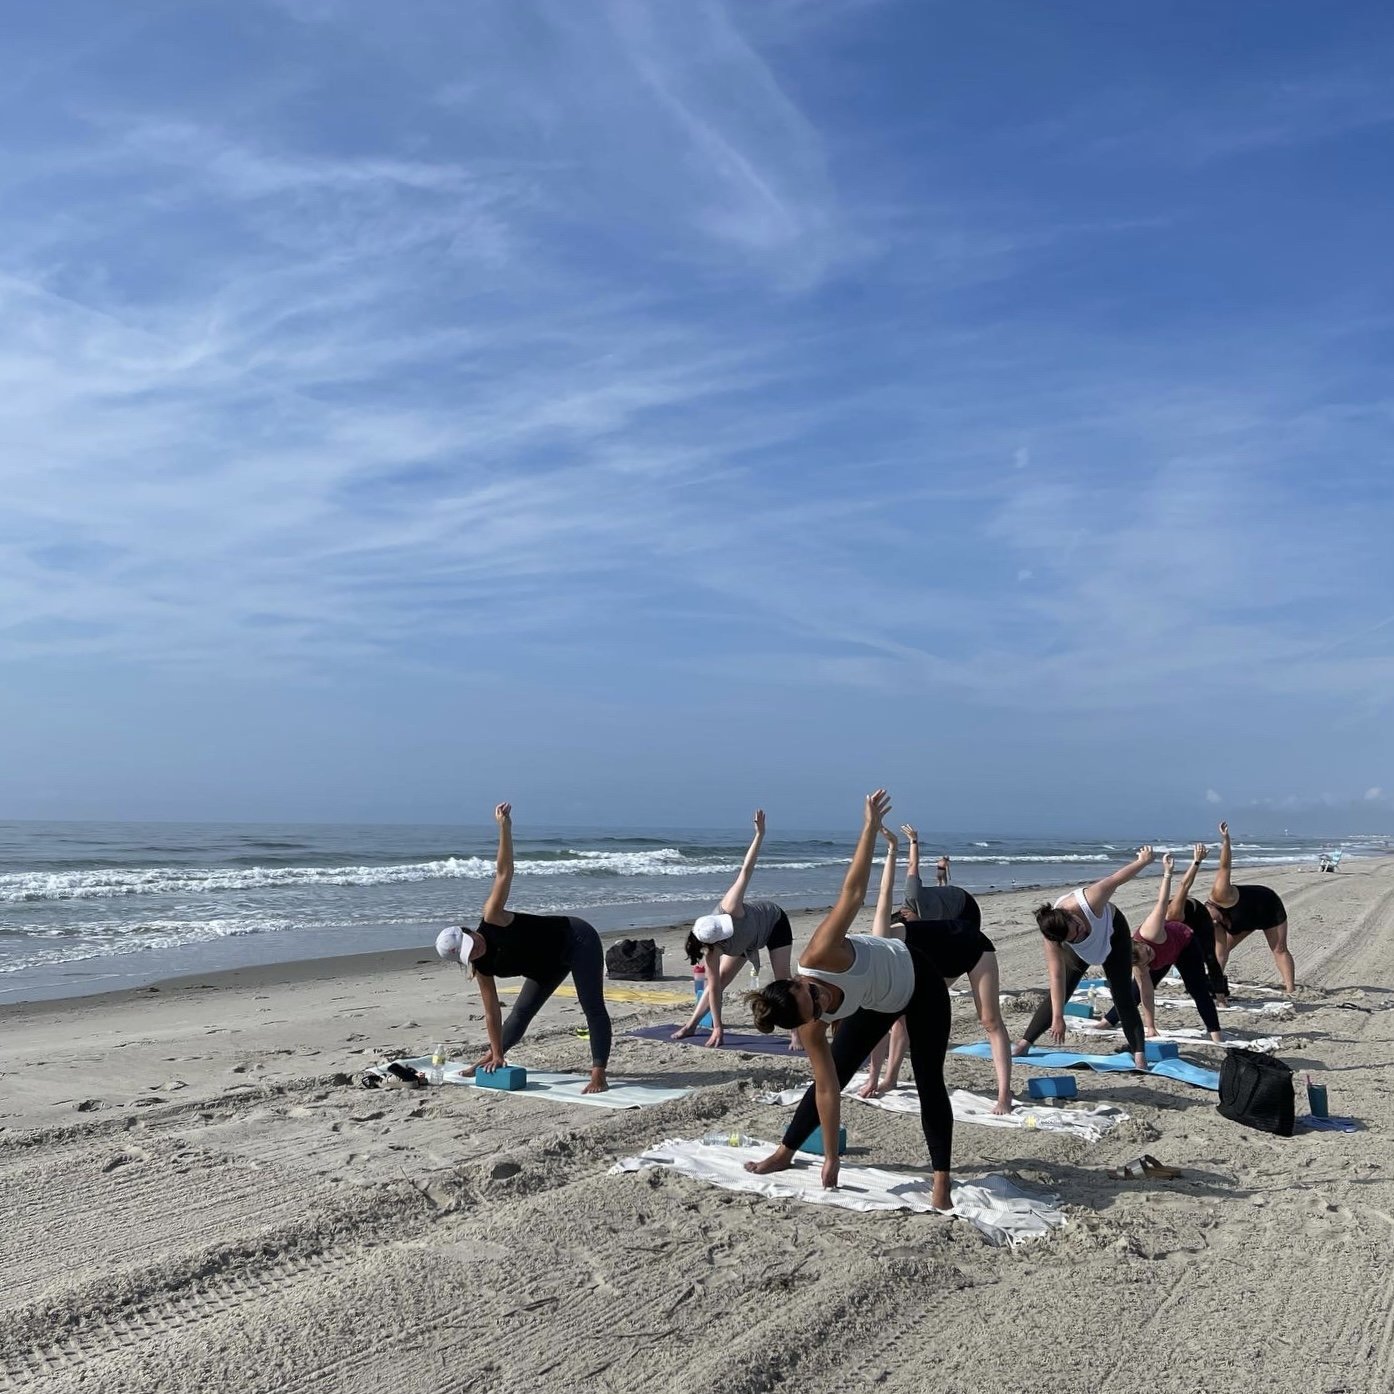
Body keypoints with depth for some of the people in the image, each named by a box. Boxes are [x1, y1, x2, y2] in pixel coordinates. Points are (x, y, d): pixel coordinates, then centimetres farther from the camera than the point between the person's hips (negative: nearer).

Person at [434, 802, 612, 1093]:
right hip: (553, 964, 7)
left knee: (593, 1008, -13)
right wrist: (497, 1054, -4)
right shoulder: (481, 968, -8)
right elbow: (491, 1012, -3)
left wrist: (504, 827, -39)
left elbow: (503, 873, -29)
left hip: (576, 940, -6)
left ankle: (598, 1075, -11)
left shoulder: (491, 922, -24)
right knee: (522, 1011, 13)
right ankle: (490, 1057, 35)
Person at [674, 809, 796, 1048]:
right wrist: (718, 1028, -26)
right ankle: (691, 1025, 22)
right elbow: (714, 987, -26)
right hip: (748, 940, 3)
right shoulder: (711, 950, -32)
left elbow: (746, 871, -40)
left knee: (782, 978, -13)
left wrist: (759, 834, -45)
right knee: (720, 980, 5)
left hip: (773, 921, -3)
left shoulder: (728, 909, -42)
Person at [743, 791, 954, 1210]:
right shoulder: (810, 1026, -28)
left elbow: (853, 890, -36)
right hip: (879, 1004, 3)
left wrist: (872, 824, -37)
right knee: (833, 1074, 7)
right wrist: (831, 1157, -20)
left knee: (929, 1082, -6)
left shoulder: (818, 956, -40)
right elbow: (826, 1090, -22)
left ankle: (941, 1181, 1)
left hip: (918, 978, -3)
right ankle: (785, 1153, 27)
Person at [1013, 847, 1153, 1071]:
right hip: (1083, 950, 1)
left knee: (1123, 996, -9)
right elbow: (1057, 977, -33)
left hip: (1113, 931, -1)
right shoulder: (1051, 940, -38)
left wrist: (1143, 861, -12)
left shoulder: (1089, 901, -46)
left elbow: (1117, 879, -29)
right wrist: (1057, 1018, -34)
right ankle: (1025, 1042, 10)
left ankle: (1139, 1054, -7)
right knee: (1059, 993, -1)